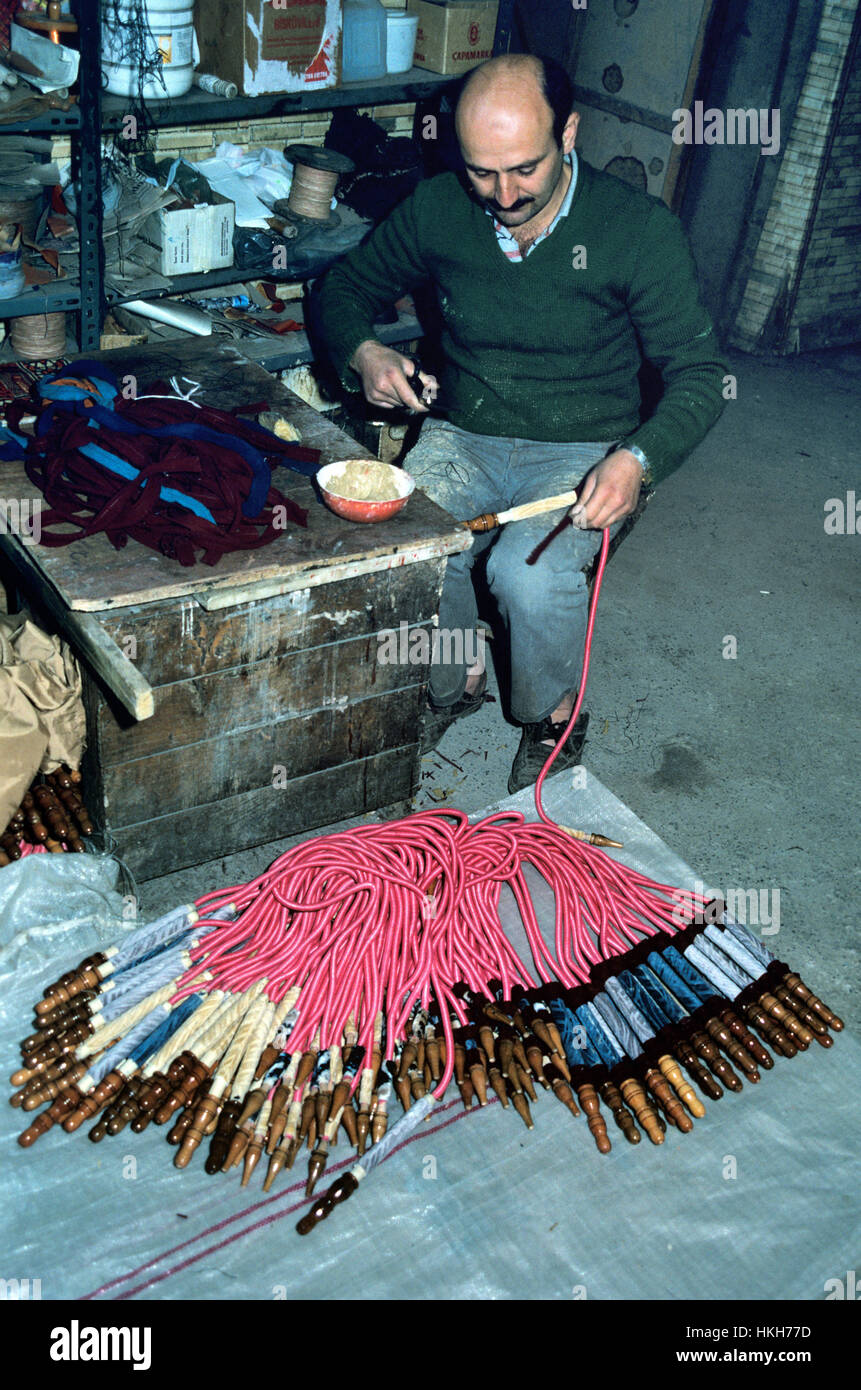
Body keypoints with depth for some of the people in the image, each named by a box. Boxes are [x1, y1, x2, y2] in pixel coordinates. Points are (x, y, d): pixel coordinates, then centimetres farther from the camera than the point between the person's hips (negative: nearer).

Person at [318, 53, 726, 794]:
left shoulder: (642, 231, -11)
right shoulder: (437, 209, -2)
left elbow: (699, 375, -8)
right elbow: (346, 288, 13)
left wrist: (636, 458, -28)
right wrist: (364, 353, -11)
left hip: (583, 452, -2)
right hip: (462, 439, 3)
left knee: (528, 574, -33)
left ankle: (554, 716, 0)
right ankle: (453, 683, 6)